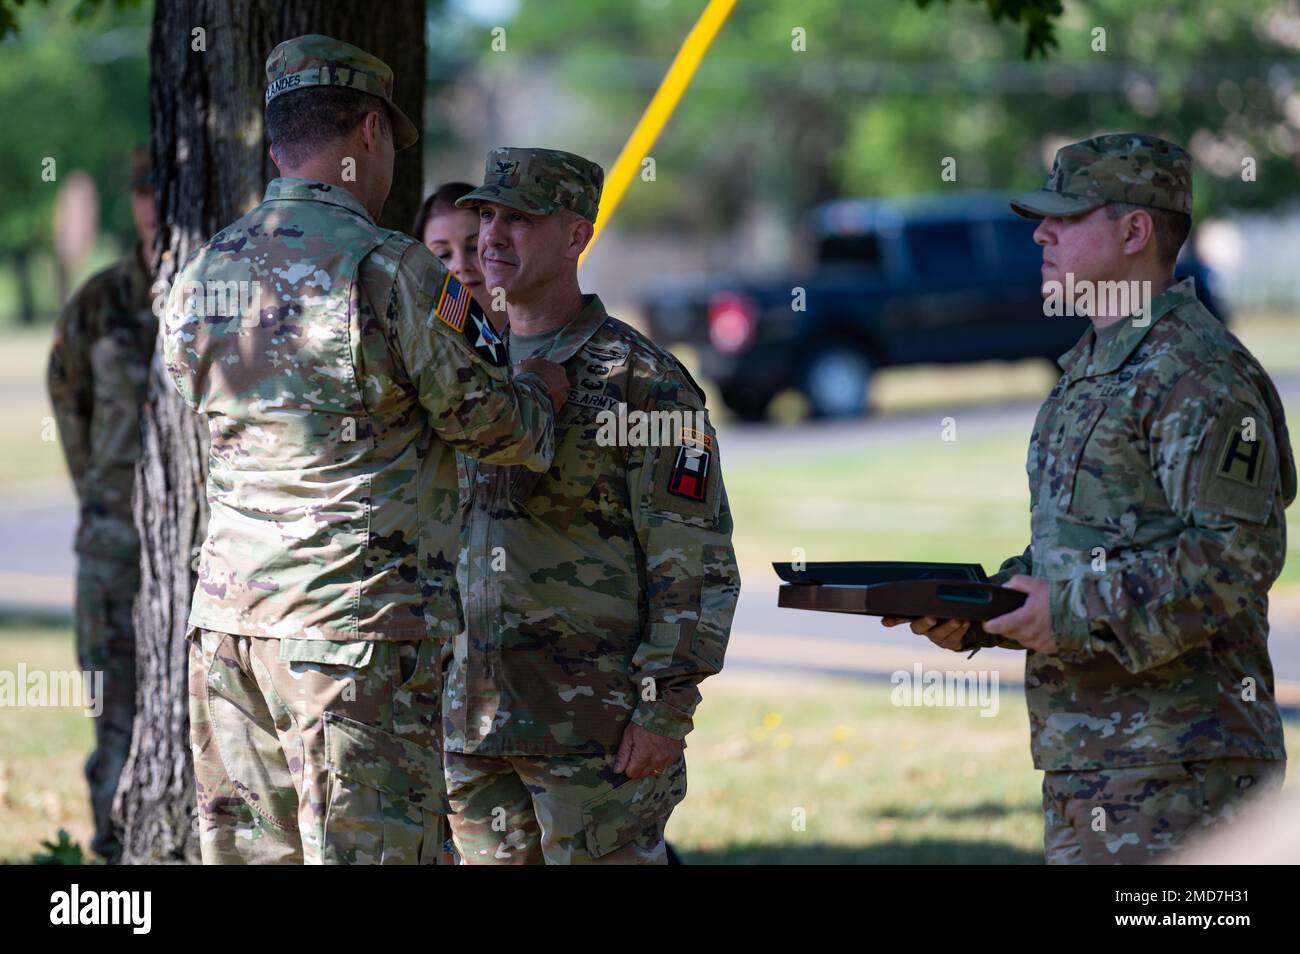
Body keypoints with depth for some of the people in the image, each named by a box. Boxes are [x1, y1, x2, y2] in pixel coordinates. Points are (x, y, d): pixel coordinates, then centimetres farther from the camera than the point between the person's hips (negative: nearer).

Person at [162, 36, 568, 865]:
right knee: (371, 849, -4)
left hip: (227, 619, 7)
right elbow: (487, 421, -4)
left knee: (251, 849, 11)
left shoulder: (200, 278, 10)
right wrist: (542, 393, 20)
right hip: (356, 625, -7)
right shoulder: (389, 268, -11)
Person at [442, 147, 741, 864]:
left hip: (598, 728, -6)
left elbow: (698, 565, -11)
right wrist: (431, 690, 16)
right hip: (476, 721, 7)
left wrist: (665, 710, -17)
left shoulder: (643, 381, -8)